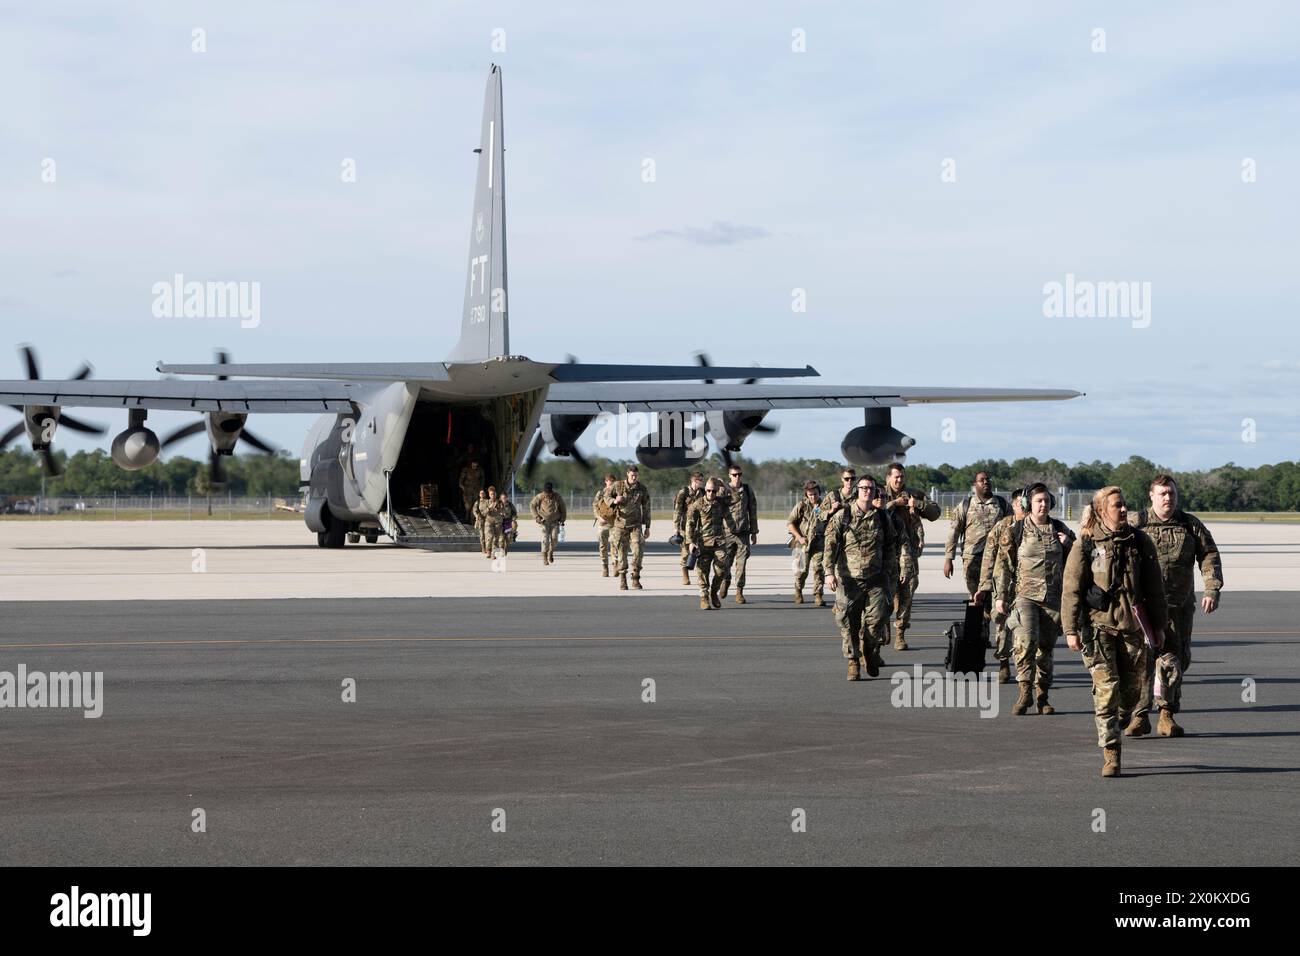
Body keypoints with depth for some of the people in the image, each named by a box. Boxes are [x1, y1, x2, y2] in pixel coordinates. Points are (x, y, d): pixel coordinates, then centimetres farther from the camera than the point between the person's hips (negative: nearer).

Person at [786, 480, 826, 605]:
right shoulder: (801, 506, 0)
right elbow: (790, 523, 1)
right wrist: (799, 537, -9)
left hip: (818, 543, 1)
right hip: (803, 543, -1)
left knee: (818, 568, -13)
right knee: (802, 570, 4)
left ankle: (818, 596, -9)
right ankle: (798, 592, 30)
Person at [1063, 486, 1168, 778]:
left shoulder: (1140, 542, 6)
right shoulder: (1087, 544, -2)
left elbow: (1154, 586, 13)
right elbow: (1072, 588, -2)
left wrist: (1159, 625, 12)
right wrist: (1071, 629, -7)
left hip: (1133, 625, 3)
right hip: (1100, 625, -3)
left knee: (1131, 691, 6)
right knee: (1106, 690, -9)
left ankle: (1112, 729, 34)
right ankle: (1110, 755, -6)